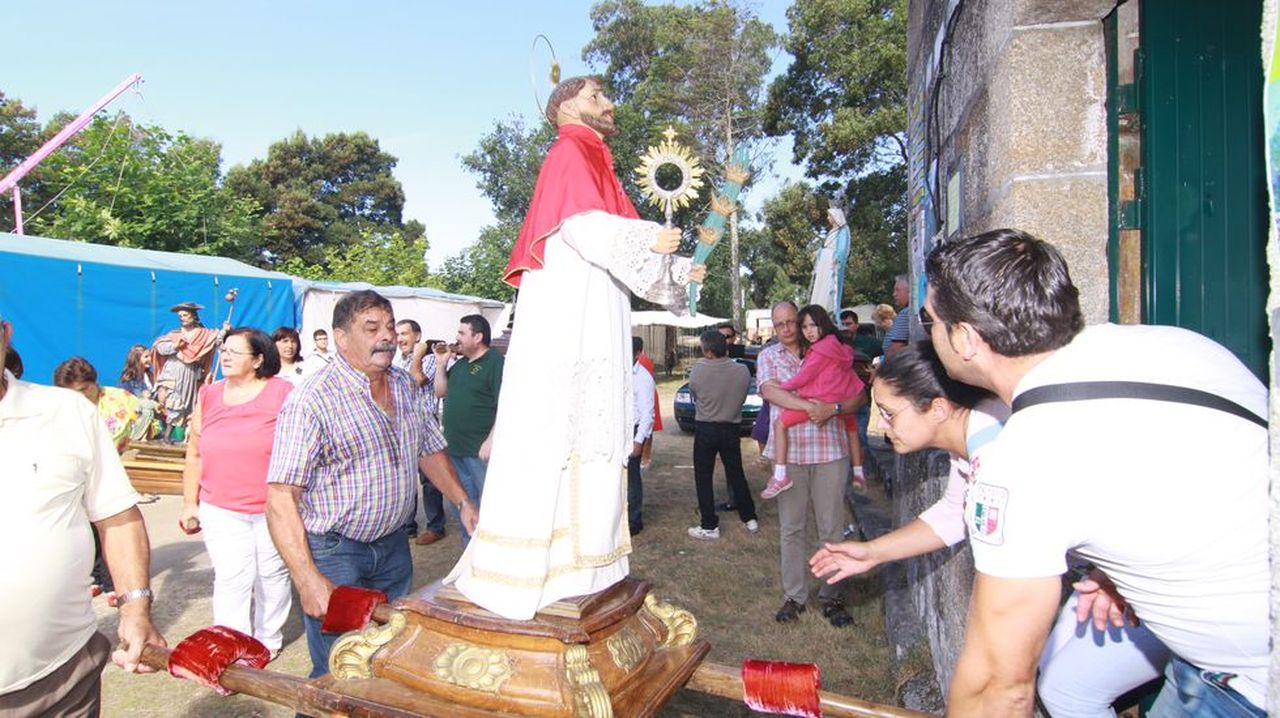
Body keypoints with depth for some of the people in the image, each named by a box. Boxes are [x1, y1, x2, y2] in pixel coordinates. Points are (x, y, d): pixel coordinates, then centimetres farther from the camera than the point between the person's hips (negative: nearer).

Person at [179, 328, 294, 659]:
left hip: (273, 509, -2)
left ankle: (268, 638, 30)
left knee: (272, 575, 11)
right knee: (231, 579, -3)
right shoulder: (208, 396, 5)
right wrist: (189, 503, 10)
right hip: (221, 511, 2)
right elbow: (194, 455, 12)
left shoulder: (283, 393, -7)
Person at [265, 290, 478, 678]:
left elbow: (430, 450, 17)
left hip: (394, 545, 7)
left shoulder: (405, 386, 5)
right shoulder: (312, 400, -18)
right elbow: (281, 497, -21)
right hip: (334, 553, -6)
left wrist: (463, 502, 6)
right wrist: (308, 580, -27)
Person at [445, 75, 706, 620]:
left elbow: (612, 250, 23)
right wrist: (649, 237, -10)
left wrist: (675, 270, 21)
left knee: (588, 435, 7)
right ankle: (519, 572, -5)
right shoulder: (569, 153, -1)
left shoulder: (594, 162, 26)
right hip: (564, 314, -9)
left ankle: (578, 556, 13)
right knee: (549, 429, -10)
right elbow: (581, 225, -18)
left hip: (593, 320, 10)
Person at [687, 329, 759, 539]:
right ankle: (750, 518, 27)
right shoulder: (743, 371, -11)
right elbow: (744, 394, 3)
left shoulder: (698, 370, -18)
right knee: (736, 474, 17)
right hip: (732, 428, 3)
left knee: (703, 477, 7)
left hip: (705, 429, -3)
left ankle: (709, 526, 10)